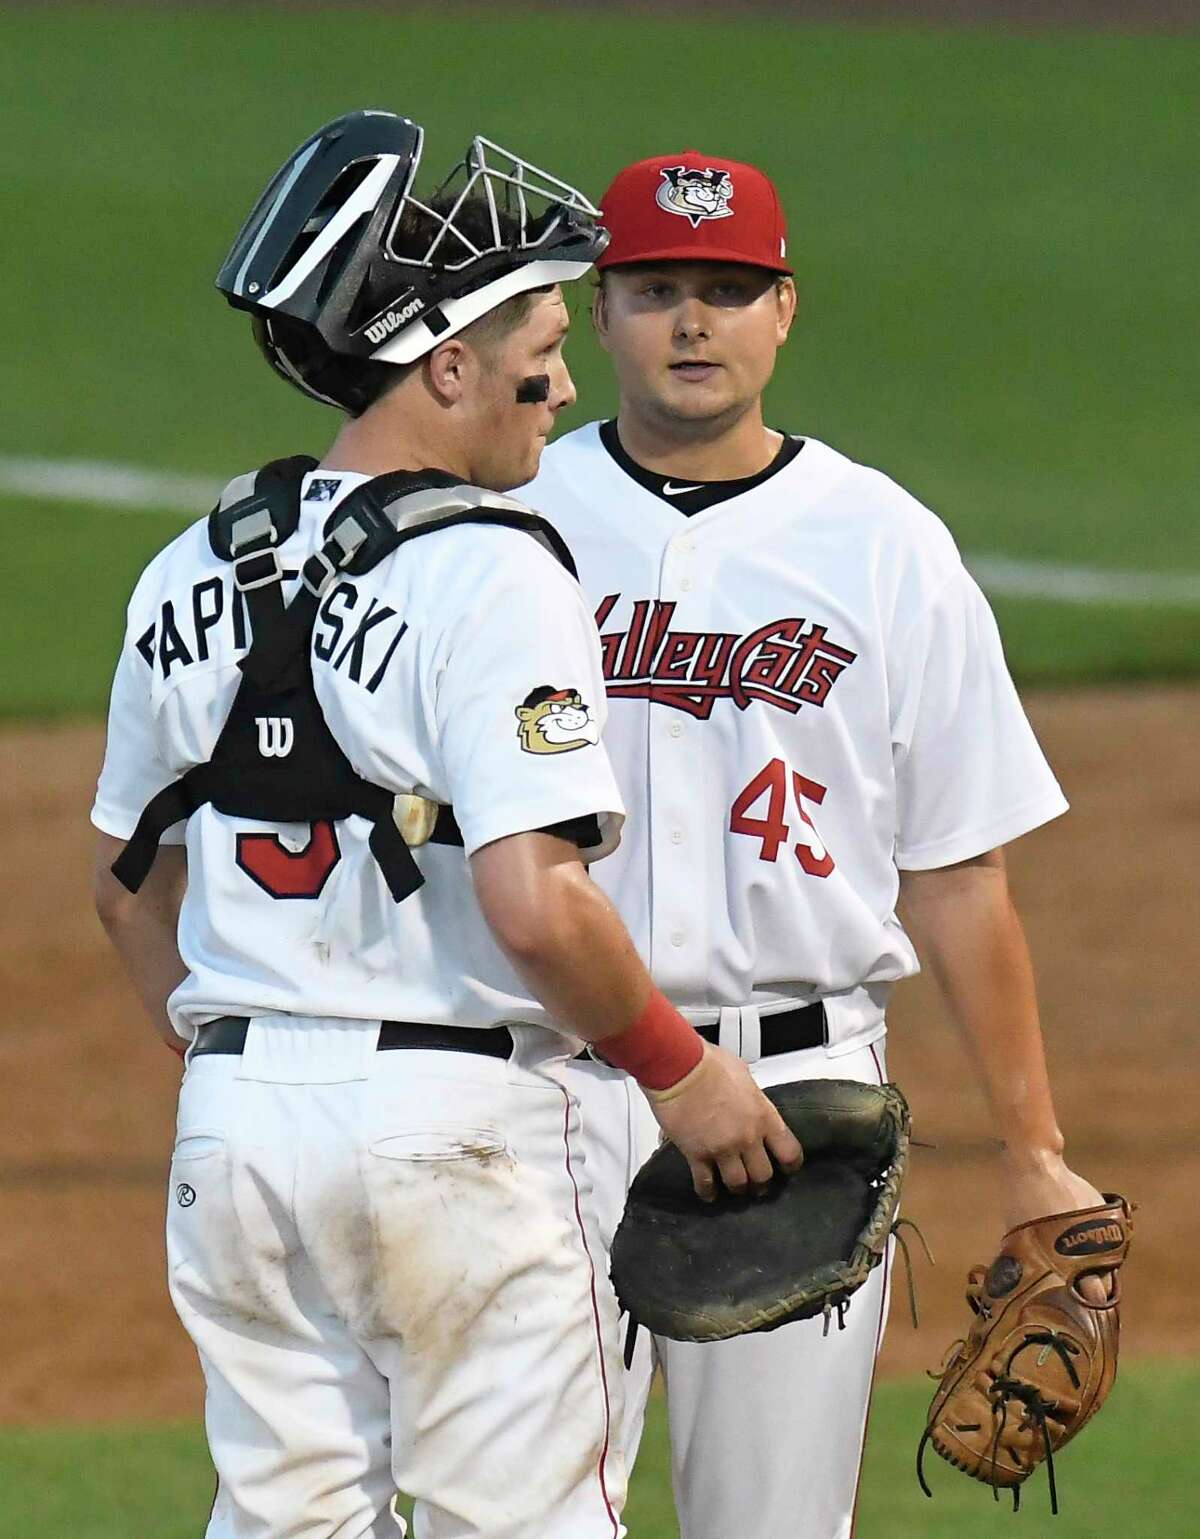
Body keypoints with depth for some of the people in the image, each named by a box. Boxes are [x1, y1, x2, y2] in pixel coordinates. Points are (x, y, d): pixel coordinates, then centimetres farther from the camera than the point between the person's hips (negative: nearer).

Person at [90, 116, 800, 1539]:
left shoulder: (189, 577, 9)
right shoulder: (491, 575, -14)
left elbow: (127, 879, 19)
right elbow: (534, 903, -22)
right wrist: (679, 1069, -8)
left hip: (232, 1116, 7)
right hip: (453, 1120, -7)